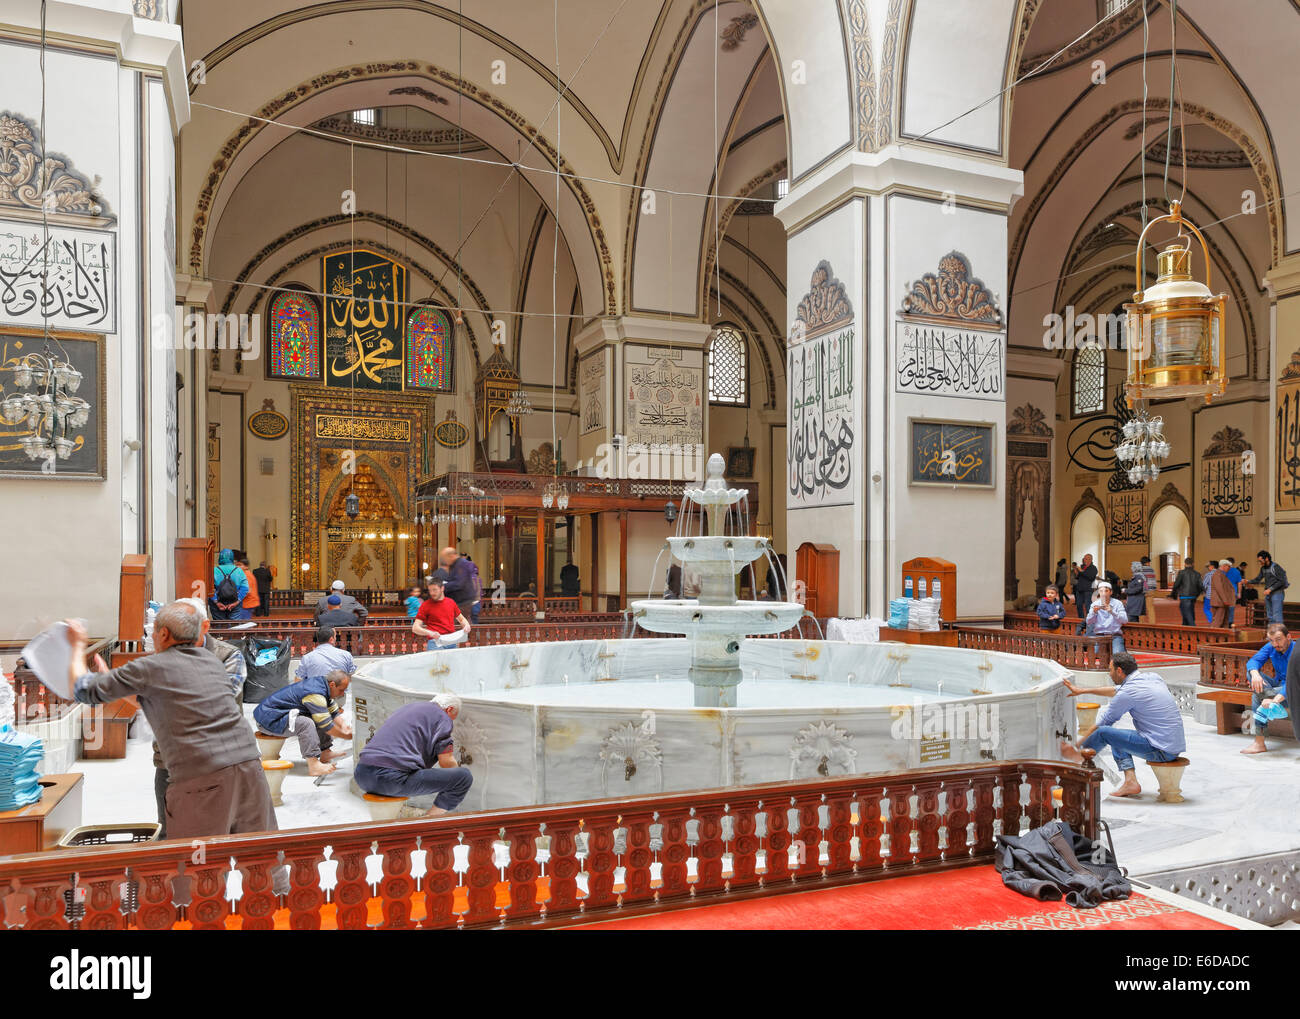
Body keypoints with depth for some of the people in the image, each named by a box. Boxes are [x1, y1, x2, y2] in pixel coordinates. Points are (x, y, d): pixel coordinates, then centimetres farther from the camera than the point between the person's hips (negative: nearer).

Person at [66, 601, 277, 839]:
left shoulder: (150, 668, 1)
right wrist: (110, 677, 41)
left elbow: (84, 689, 14)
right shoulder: (212, 661, 19)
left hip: (202, 780, -5)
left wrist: (78, 645, 30)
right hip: (248, 766, 6)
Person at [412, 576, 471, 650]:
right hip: (436, 642, -3)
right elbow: (415, 628, -2)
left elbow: (461, 619, 28)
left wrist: (466, 625, 5)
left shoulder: (451, 602, 14)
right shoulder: (426, 606, 3)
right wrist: (430, 633, -19)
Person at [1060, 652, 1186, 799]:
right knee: (1117, 738, 21)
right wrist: (1082, 690, 31)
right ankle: (1130, 781, 11)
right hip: (1176, 746, 9)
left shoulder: (1128, 693, -16)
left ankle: (1079, 754, 22)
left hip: (1162, 751, -9)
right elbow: (1116, 690, 25)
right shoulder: (1151, 677, 9)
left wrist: (1079, 743, 9)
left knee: (1104, 732, -5)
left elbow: (1101, 723, -4)